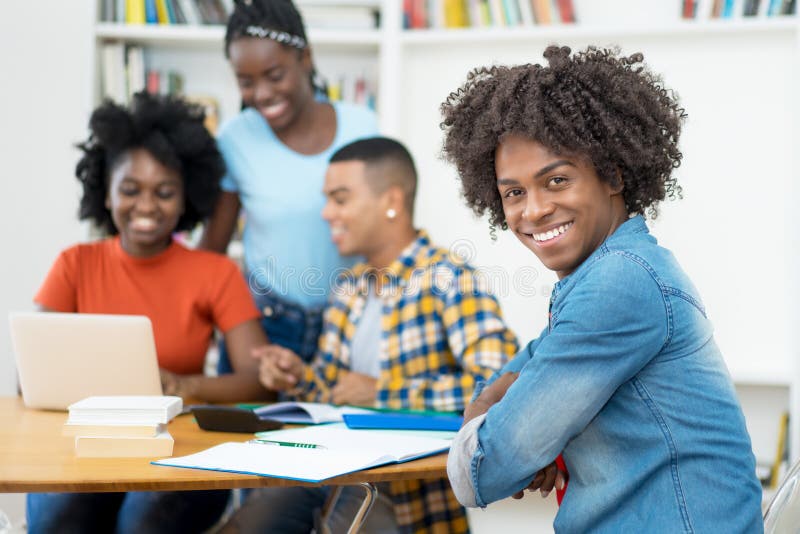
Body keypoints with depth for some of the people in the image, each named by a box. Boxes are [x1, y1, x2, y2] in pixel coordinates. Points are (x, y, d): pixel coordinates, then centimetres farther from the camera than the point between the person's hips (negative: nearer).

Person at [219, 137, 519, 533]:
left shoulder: (449, 280, -12)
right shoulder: (348, 288, 10)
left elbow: (498, 383, -26)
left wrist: (380, 392, -18)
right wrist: (298, 378, -1)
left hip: (411, 486, -6)